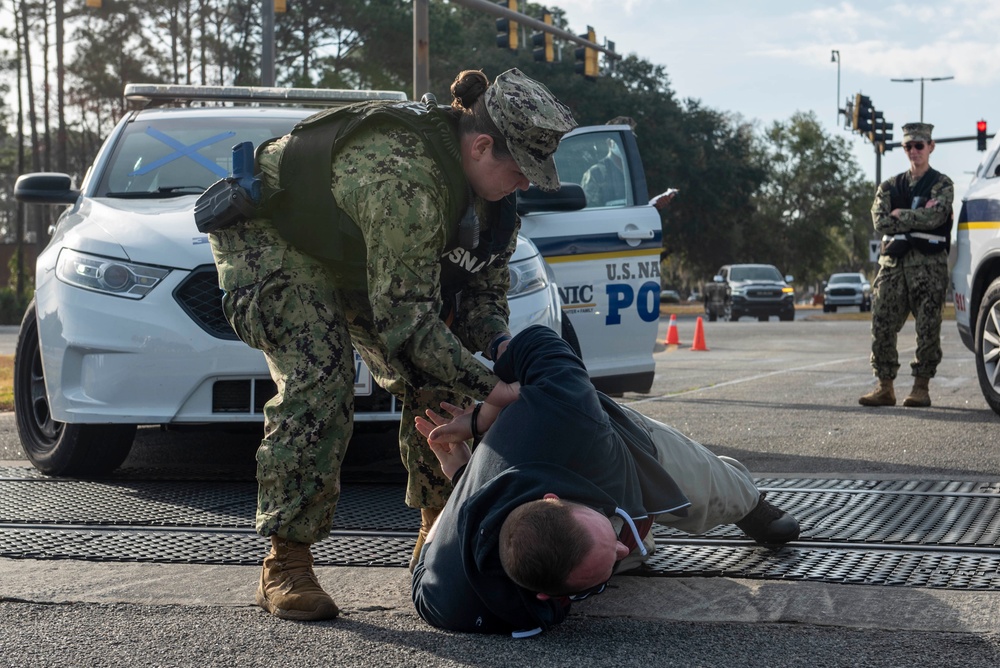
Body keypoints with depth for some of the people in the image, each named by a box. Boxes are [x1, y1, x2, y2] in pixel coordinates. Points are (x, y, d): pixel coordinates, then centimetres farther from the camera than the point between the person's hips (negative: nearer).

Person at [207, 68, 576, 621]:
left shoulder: (478, 181, -13)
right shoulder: (406, 179, -40)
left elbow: (484, 281, -1)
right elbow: (404, 316, -38)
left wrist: (498, 342, -21)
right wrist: (489, 388, -35)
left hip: (353, 254, 8)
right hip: (268, 235, -8)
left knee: (432, 378, 0)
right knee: (318, 381, -24)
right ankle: (285, 566, -16)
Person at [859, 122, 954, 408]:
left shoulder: (941, 184, 7)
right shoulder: (890, 186, 17)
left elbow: (935, 217, -12)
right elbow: (880, 222, 0)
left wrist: (901, 215, -3)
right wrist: (918, 216, -7)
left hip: (929, 263, -3)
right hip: (893, 261, 4)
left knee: (928, 328, -5)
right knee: (882, 326, -3)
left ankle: (921, 387, 0)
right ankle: (884, 387, 2)